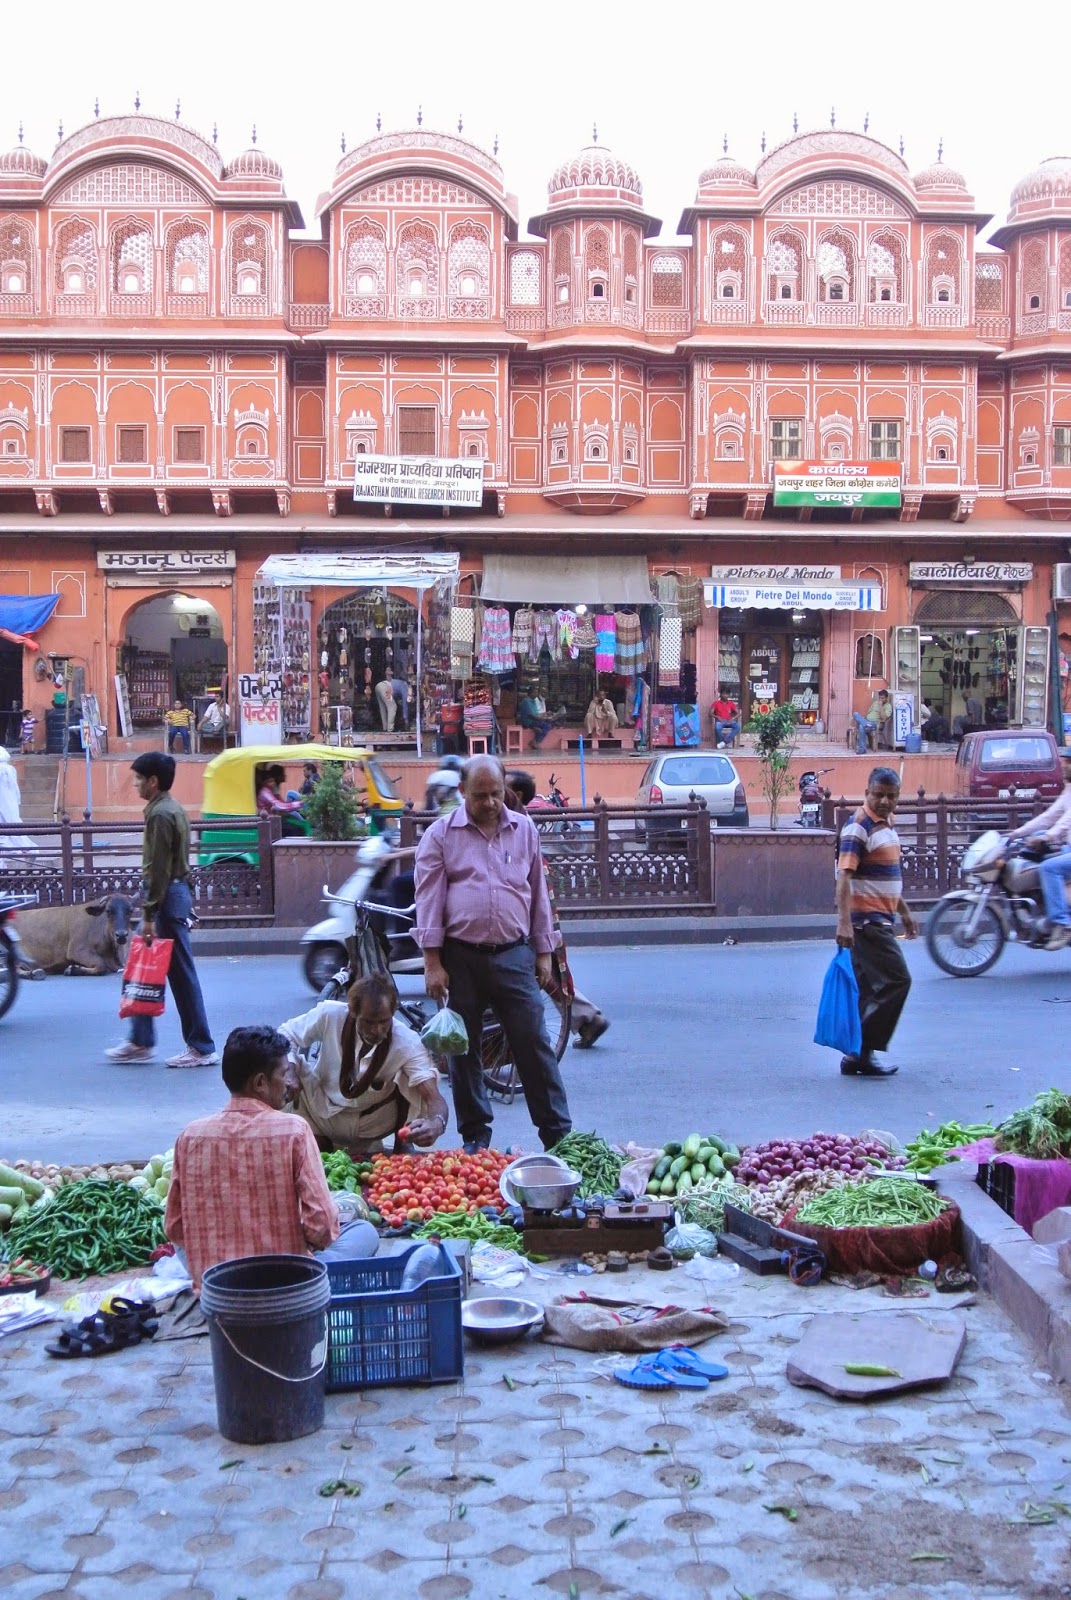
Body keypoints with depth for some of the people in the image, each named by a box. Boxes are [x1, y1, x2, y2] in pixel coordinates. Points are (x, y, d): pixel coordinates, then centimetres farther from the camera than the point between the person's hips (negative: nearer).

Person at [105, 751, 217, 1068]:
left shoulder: (160, 814, -17)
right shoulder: (172, 809, 14)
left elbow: (158, 869, -20)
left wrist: (149, 915, -19)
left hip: (167, 898, -10)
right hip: (176, 891, 10)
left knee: (181, 974, -4)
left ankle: (202, 1048, 1)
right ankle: (141, 1041, 21)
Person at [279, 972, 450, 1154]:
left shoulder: (407, 1042, -27)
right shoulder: (329, 1014, -26)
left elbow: (433, 1097, -33)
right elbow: (286, 1034, -8)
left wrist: (436, 1124, -57)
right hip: (322, 1114, 2)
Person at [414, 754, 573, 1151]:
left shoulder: (524, 829, 10)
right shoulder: (441, 834, 2)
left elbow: (538, 894, 15)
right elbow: (429, 898, -1)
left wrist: (544, 953, 11)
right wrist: (432, 961, -7)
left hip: (514, 954, 1)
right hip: (462, 957, -1)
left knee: (534, 1044, 0)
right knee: (463, 1050, 7)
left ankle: (558, 1133, 7)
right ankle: (475, 1136, 19)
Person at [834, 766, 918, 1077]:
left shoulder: (887, 825, 15)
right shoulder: (858, 827, -14)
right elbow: (844, 876, -22)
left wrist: (904, 911, 27)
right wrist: (843, 922, -30)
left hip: (880, 919, 9)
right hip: (866, 920, -9)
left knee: (869, 989, 10)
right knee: (896, 981, -11)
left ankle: (856, 1056, 14)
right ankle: (863, 1051, -7)